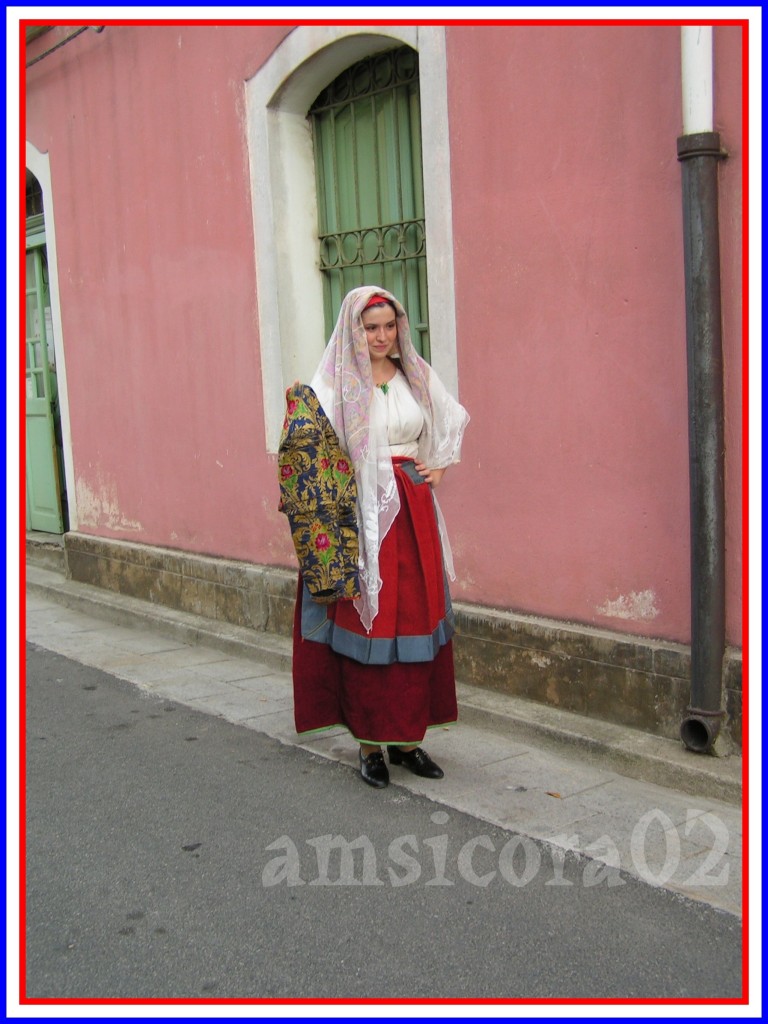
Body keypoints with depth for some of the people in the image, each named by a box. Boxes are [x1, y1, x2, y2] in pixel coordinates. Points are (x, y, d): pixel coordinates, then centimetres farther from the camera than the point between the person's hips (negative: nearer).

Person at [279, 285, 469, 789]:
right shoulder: (333, 385, -3)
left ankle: (408, 737, 18)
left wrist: (438, 466, 14)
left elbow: (453, 421, 25)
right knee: (366, 626, 0)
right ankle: (370, 742, 11)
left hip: (414, 514, 4)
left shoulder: (417, 376, 10)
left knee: (417, 623, 6)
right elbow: (307, 450, -12)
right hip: (360, 519, -4)